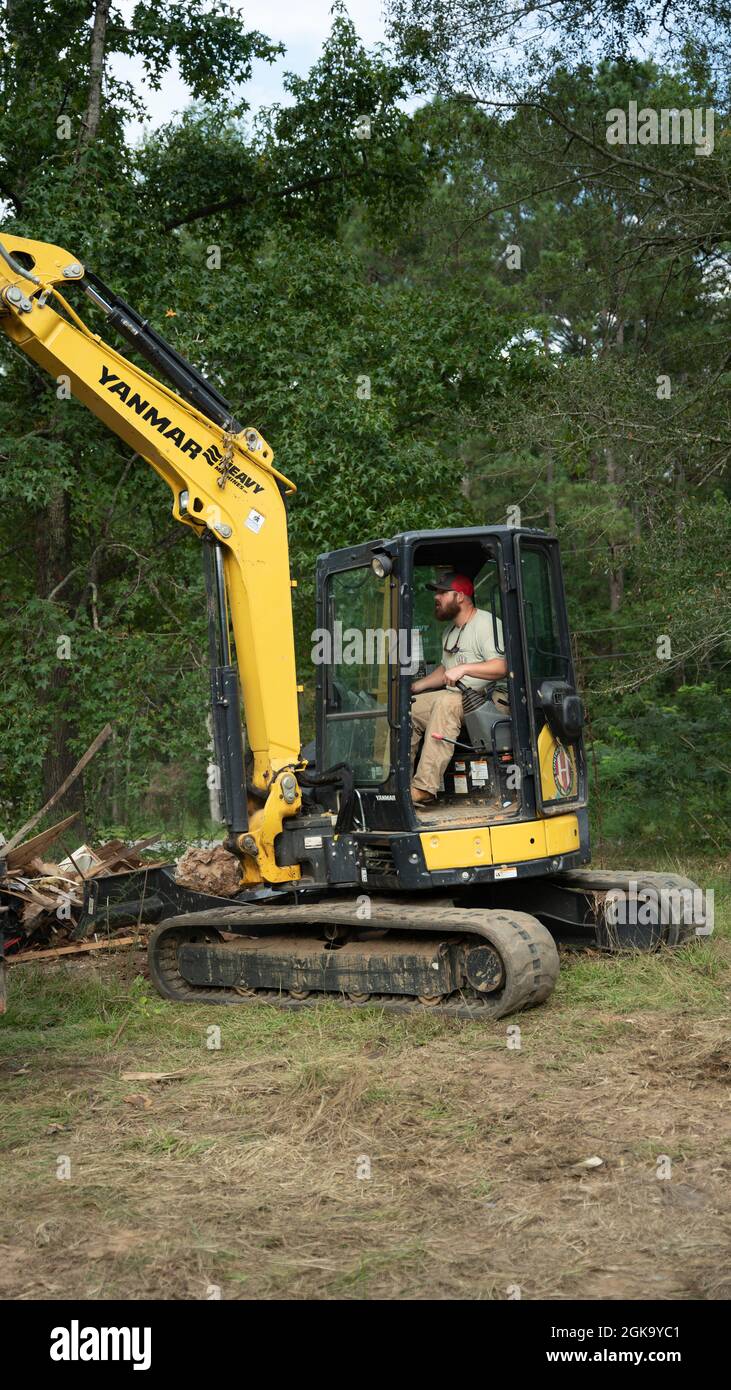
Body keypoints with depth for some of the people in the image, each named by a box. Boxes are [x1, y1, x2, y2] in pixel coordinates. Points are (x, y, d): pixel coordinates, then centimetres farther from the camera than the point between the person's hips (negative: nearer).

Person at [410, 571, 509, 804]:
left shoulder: (486, 624, -7)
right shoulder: (451, 631, 23)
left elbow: (501, 667, -20)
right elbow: (445, 670, 33)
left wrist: (464, 668, -28)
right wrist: (414, 687, 21)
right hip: (456, 697, 9)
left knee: (446, 703, -36)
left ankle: (424, 788, -44)